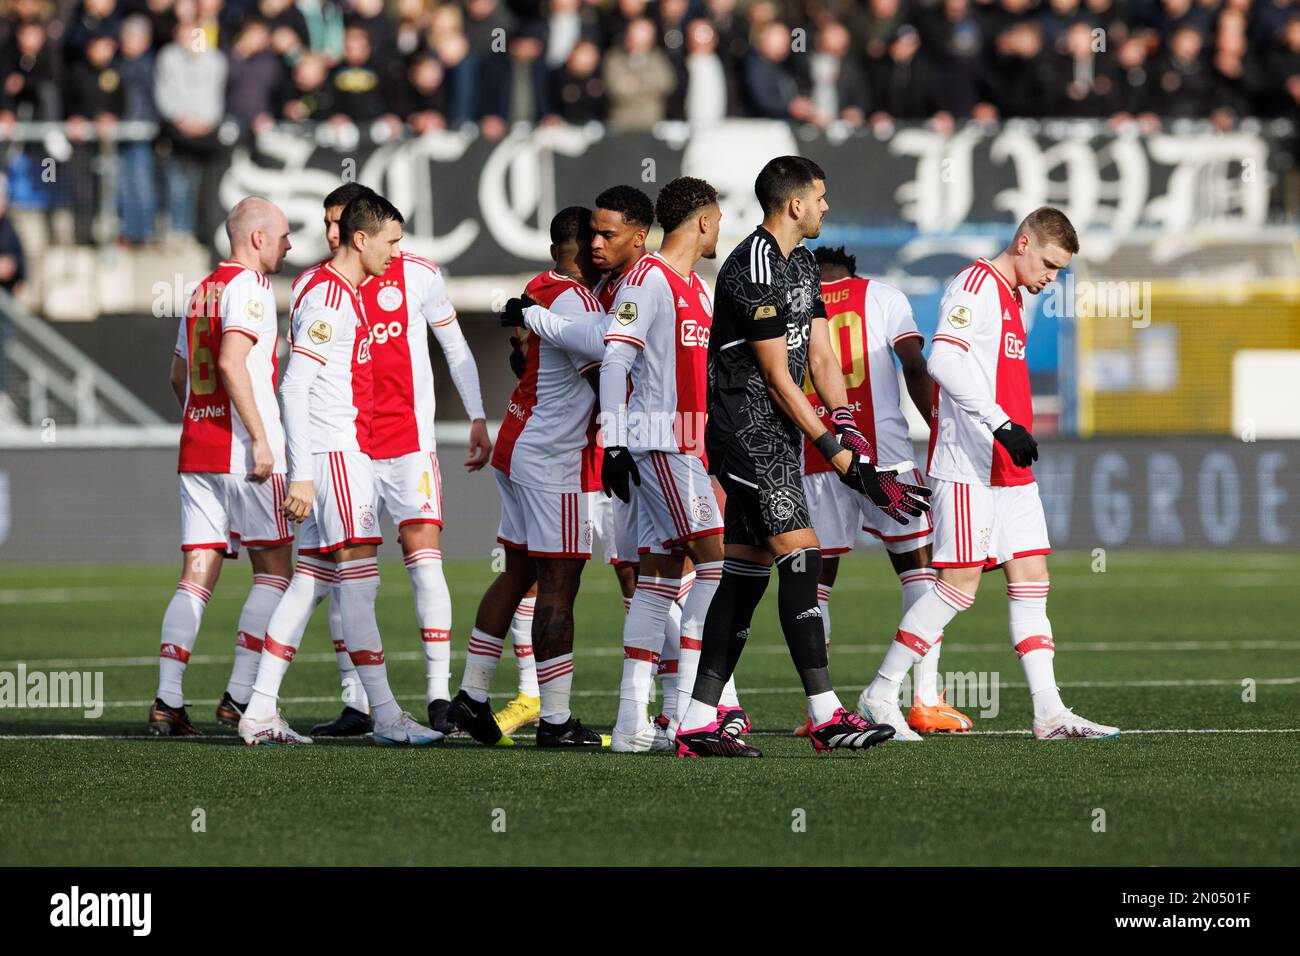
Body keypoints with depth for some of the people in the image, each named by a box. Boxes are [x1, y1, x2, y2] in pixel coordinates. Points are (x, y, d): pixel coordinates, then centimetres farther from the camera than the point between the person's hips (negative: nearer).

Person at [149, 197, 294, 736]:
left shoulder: (202, 291, 18)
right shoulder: (248, 286, -8)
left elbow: (179, 376, 24)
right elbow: (231, 363, -20)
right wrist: (260, 439, -21)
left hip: (196, 446, 8)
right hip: (241, 450, -8)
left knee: (198, 576, 5)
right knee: (274, 571, 1)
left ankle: (168, 702, -4)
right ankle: (240, 697, -5)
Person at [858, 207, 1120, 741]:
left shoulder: (1011, 298, 19)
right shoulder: (976, 285, -11)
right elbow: (943, 361, -23)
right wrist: (1002, 425, -27)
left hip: (1011, 471, 10)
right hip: (969, 467, -10)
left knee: (1031, 577, 4)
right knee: (961, 583, -9)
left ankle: (1049, 713, 2)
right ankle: (881, 695, -1)